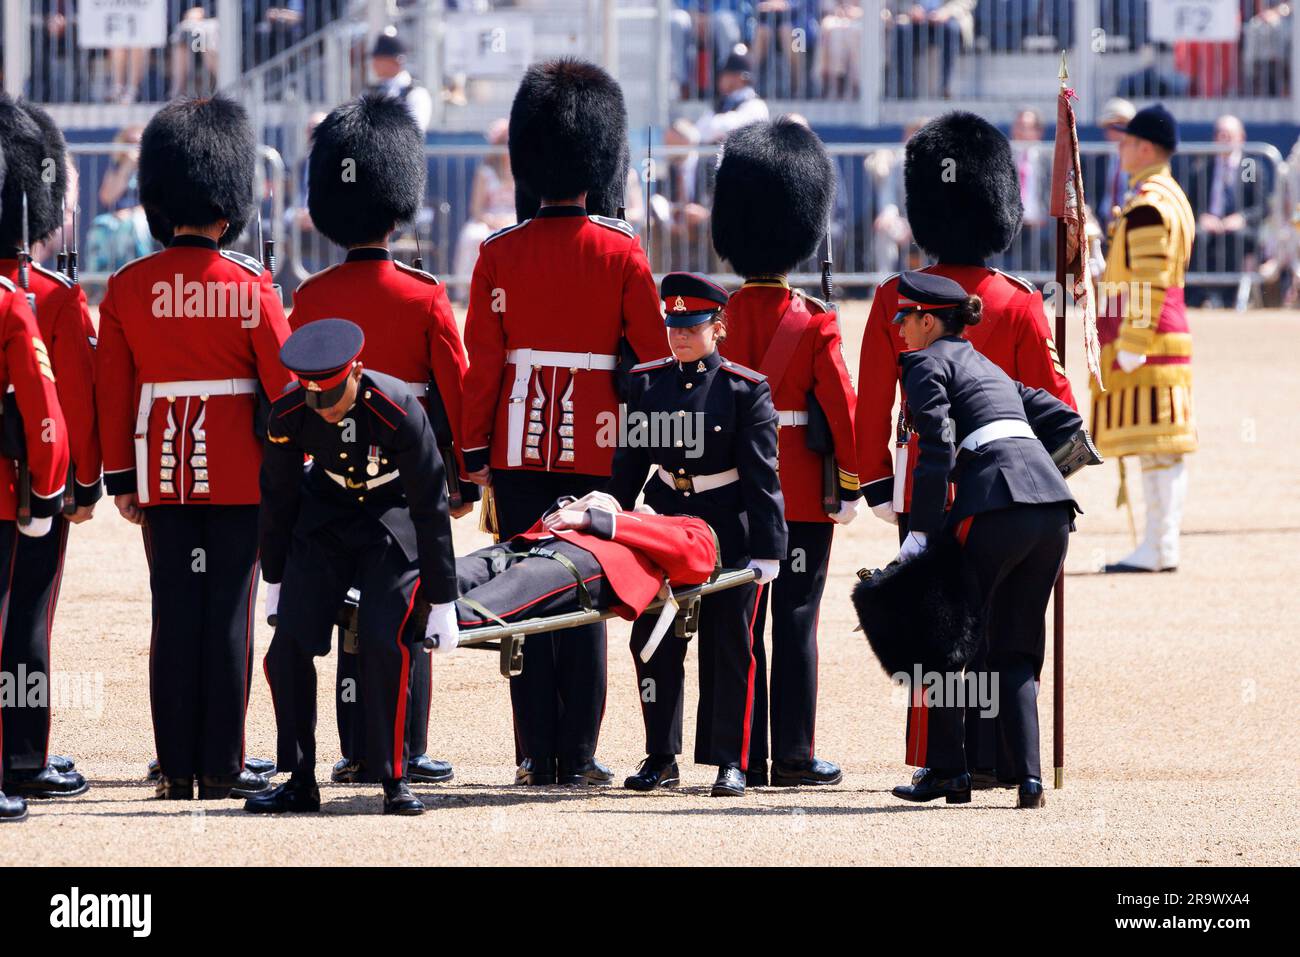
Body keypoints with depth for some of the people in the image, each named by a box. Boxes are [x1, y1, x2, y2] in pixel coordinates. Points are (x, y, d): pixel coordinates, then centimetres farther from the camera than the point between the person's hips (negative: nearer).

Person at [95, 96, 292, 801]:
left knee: (173, 614, 6)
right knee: (228, 613, 1)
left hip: (162, 472, 2)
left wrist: (119, 479, 9)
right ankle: (221, 767, 2)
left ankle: (177, 768, 5)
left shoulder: (128, 287, 0)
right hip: (238, 473, -2)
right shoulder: (250, 284, -7)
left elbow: (111, 391, 2)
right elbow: (284, 383, -5)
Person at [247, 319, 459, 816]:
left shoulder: (400, 412, -30)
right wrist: (275, 583, 5)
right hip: (325, 516, 3)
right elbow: (278, 496, -3)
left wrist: (442, 603, -19)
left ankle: (396, 780, -8)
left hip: (394, 518, -3)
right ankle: (299, 780, 1)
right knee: (289, 643, -10)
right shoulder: (288, 416, -20)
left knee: (384, 641, -20)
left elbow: (431, 508, -22)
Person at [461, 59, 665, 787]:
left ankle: (537, 755, 3)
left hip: (519, 445, 1)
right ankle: (578, 757, 1)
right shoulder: (622, 253, -3)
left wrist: (474, 454, 4)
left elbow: (482, 363, -2)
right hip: (595, 446, -1)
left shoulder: (500, 254, -1)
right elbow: (654, 358, -1)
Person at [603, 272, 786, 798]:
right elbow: (629, 462, 9)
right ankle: (660, 758, 13)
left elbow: (762, 475, -7)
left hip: (728, 531, -3)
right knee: (654, 643, 3)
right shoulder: (646, 382, 4)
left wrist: (767, 549, -12)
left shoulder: (747, 389, -6)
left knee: (728, 647, 1)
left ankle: (730, 761, 7)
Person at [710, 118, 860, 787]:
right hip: (804, 493, -3)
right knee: (795, 623, 1)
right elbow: (841, 406, -8)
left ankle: (743, 756, 7)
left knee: (737, 622, 7)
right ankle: (794, 757, 1)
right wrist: (851, 483, 3)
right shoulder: (813, 324, -9)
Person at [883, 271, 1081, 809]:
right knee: (1016, 650, 12)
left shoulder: (926, 365, 5)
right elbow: (1066, 422, 28)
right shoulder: (989, 368, 29)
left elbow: (937, 447, -9)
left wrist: (921, 531, -9)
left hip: (996, 507, -7)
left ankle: (948, 771, 11)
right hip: (1054, 506, 7)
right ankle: (1029, 779, -1)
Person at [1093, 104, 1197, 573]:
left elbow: (1148, 282, -20)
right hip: (1169, 337, 10)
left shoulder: (1146, 206, -15)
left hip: (1145, 342, -10)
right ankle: (1163, 547, 11)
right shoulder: (1173, 198, 17)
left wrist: (1131, 345, -20)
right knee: (1164, 448, 9)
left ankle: (1157, 551, -10)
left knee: (1156, 446, -9)